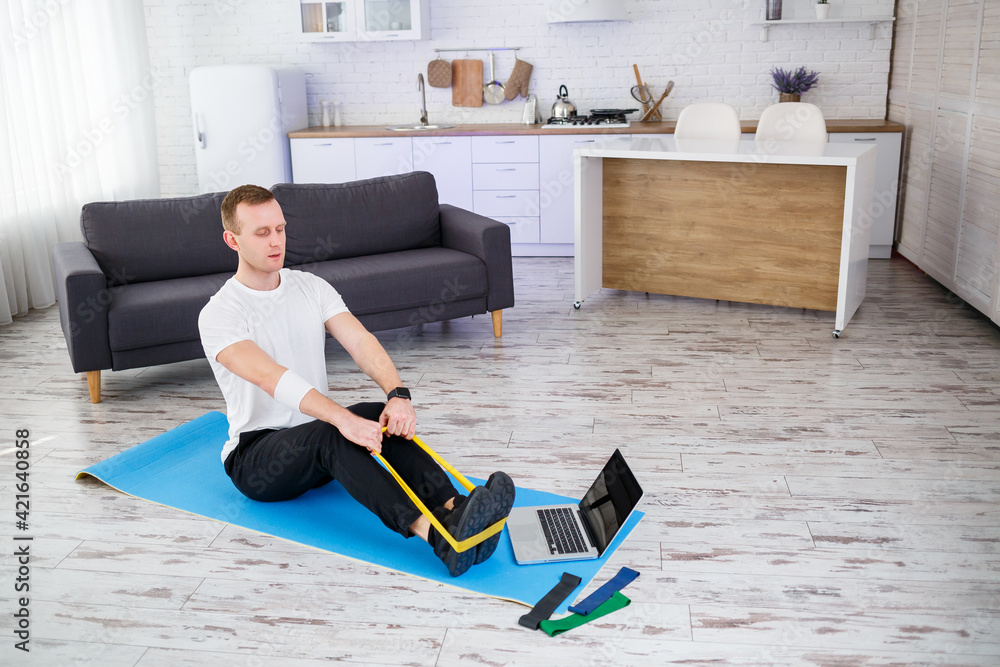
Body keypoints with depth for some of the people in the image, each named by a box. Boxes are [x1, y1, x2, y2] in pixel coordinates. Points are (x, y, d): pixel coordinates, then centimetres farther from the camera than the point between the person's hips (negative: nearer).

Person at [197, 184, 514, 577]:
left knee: (383, 417, -27)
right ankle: (437, 538, -57)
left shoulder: (311, 287, 4)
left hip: (317, 452, 5)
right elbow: (271, 377, -32)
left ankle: (454, 513, -49)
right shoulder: (218, 315, -14)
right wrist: (342, 418, -47)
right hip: (255, 458, -5)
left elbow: (360, 341, -12)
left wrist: (398, 393, -33)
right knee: (329, 433, -37)